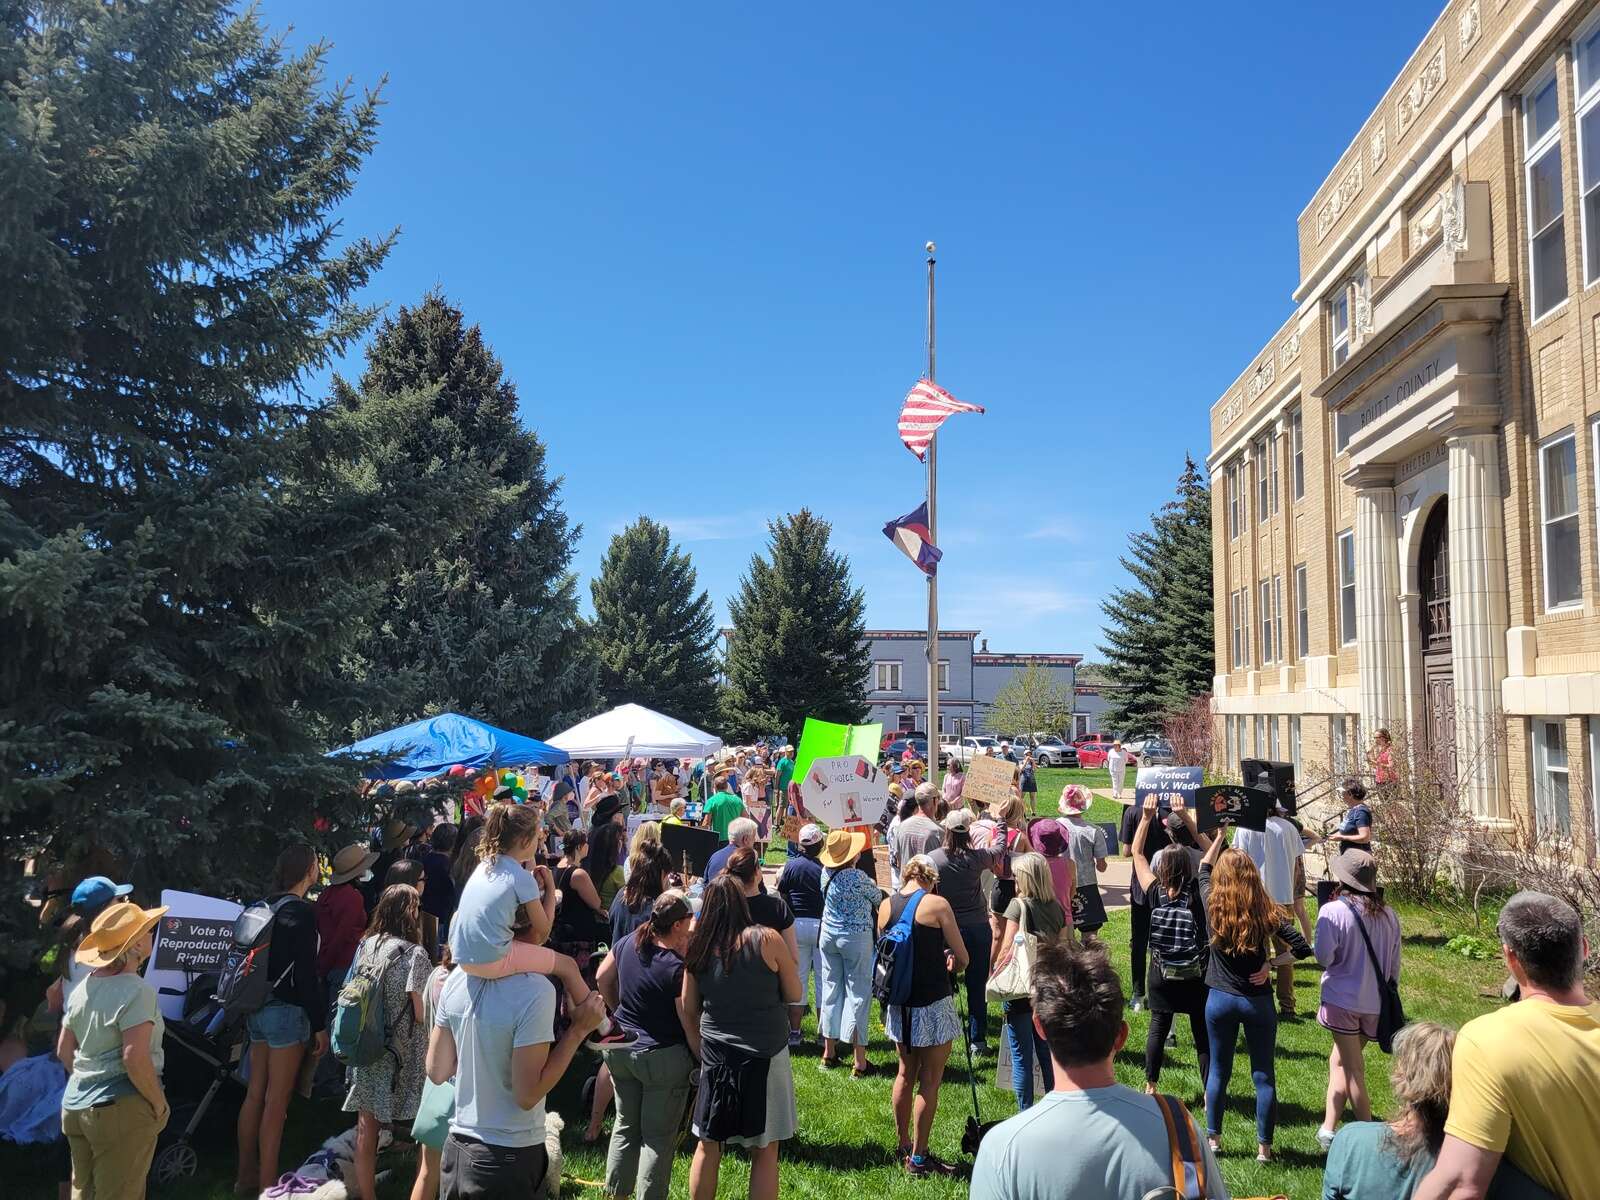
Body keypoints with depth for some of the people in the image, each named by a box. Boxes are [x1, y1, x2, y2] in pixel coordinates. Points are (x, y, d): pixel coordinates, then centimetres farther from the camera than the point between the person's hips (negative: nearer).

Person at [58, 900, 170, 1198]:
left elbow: (64, 1051, 14)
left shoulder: (82, 988, 6)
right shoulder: (137, 991, -19)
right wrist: (159, 1103, -13)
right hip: (121, 1109, -8)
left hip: (74, 1106, 8)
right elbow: (135, 1059, -25)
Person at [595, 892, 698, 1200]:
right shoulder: (677, 968, -25)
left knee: (625, 1125, 23)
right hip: (663, 1058, -6)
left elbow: (602, 979, 10)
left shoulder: (627, 943, -6)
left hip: (620, 1050, 7)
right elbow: (690, 1027, -19)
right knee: (658, 1137, 9)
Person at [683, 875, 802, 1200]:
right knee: (764, 1150, 8)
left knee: (708, 1145, 16)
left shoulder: (699, 948, -3)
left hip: (716, 1057, 3)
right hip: (764, 1056, -3)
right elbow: (794, 994, -4)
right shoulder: (766, 939, -12)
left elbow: (688, 1010, 6)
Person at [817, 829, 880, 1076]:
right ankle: (860, 1061, 4)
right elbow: (878, 898, -2)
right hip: (856, 938, -6)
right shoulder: (859, 877, -21)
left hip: (829, 934, 6)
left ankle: (829, 1053, 22)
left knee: (831, 989, 14)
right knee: (858, 993, 1)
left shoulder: (826, 873, -4)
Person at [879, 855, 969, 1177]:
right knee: (929, 1081, 6)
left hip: (899, 1004, 5)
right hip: (932, 1005, -5)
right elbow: (962, 959, -8)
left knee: (906, 1074, 20)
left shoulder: (885, 906, 1)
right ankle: (918, 1158, 13)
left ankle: (904, 1147, 32)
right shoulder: (937, 904, -12)